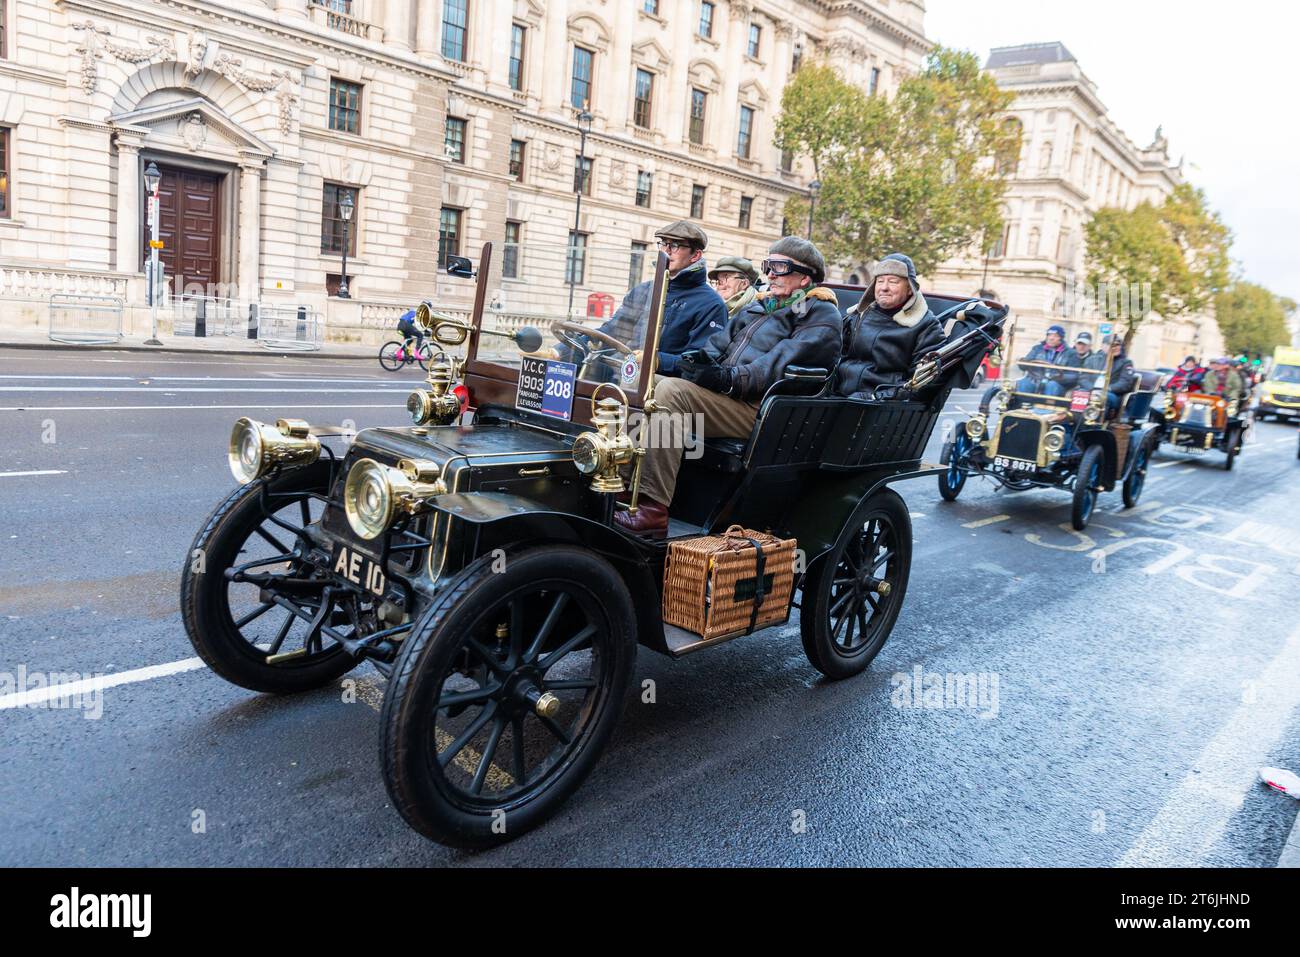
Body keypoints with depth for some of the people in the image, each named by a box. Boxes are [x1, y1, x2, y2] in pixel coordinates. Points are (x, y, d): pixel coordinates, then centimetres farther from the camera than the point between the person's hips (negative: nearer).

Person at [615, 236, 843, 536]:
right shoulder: (759, 306, 26)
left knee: (670, 391, -29)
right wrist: (702, 358, -4)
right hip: (728, 395, 9)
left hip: (761, 409, -8)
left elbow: (782, 362, -14)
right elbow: (722, 340, 18)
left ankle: (652, 510, -34)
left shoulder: (822, 316, 1)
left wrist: (731, 378, -24)